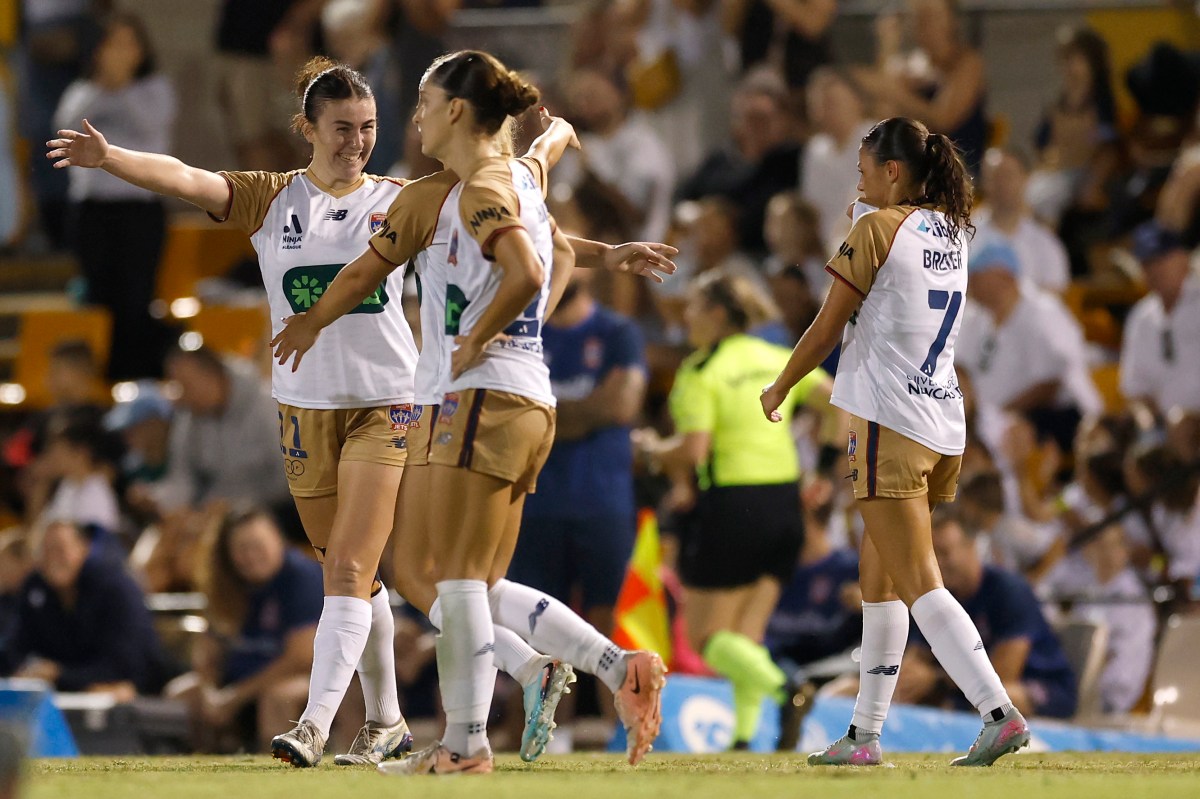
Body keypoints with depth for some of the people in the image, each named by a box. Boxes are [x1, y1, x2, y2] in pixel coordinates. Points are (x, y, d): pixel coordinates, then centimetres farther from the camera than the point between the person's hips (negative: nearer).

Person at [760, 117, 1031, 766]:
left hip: (891, 419, -8)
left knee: (918, 586, -13)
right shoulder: (952, 232, 12)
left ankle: (999, 713, -26)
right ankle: (864, 734, 17)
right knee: (878, 580, 15)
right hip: (944, 420, 8)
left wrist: (778, 390, 11)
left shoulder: (876, 231, -9)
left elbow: (826, 330, -4)